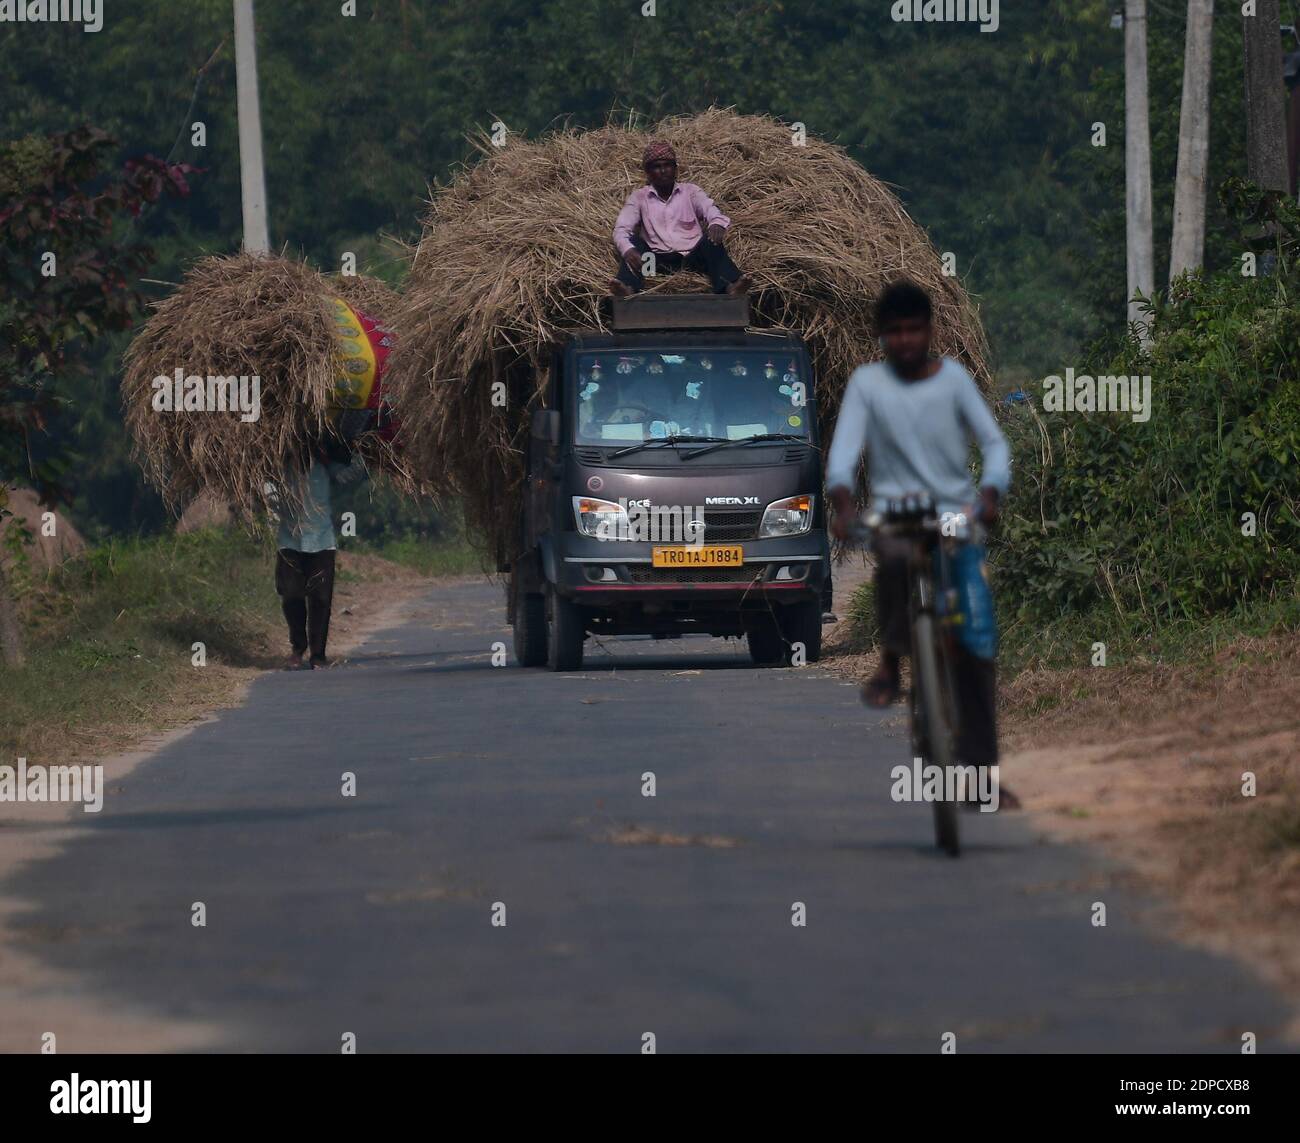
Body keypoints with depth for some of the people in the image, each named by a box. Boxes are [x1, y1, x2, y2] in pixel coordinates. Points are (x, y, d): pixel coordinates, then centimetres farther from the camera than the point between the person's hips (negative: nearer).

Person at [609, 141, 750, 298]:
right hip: (659, 260, 0)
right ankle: (627, 289, -51)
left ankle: (729, 288, -53)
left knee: (711, 240, -27)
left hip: (692, 256, 0)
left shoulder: (690, 191, 13)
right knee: (634, 242, -24)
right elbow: (621, 230, -2)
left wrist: (717, 224, -30)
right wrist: (628, 250, -26)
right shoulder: (639, 197, 11)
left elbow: (712, 213, -3)